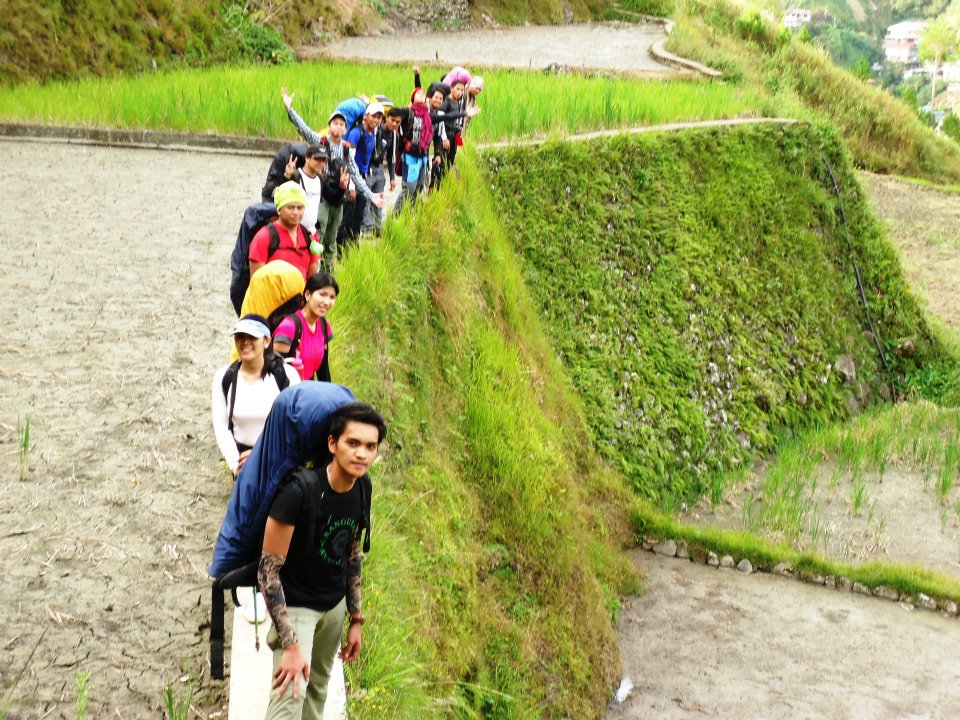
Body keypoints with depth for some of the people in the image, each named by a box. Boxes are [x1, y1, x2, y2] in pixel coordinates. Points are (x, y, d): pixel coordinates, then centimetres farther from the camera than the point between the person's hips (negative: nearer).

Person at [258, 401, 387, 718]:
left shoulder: (361, 489, -7)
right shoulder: (299, 492, -29)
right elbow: (268, 569, -25)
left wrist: (357, 619, 12)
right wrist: (290, 645, -28)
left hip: (335, 605, 7)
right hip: (295, 607, -7)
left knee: (318, 688, 17)